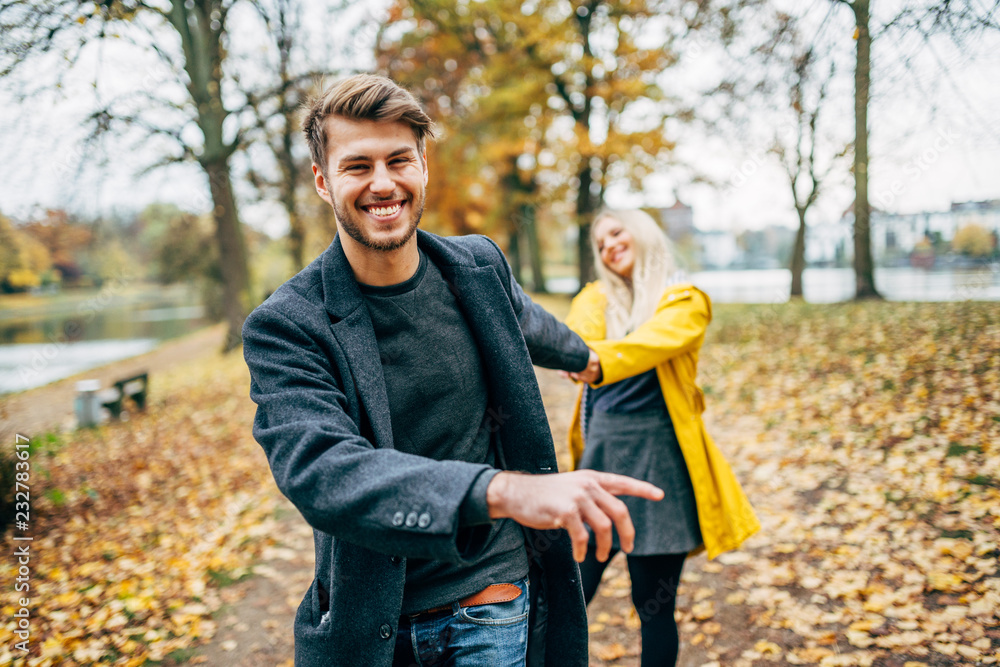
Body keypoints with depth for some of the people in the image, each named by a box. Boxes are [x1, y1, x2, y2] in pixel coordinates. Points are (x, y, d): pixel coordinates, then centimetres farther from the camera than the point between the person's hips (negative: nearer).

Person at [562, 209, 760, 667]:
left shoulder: (686, 302, 0)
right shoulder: (595, 299, 12)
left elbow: (653, 342, -22)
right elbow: (576, 339, -10)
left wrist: (598, 361, -42)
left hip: (659, 458, -3)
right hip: (602, 453, 3)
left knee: (654, 606, 6)